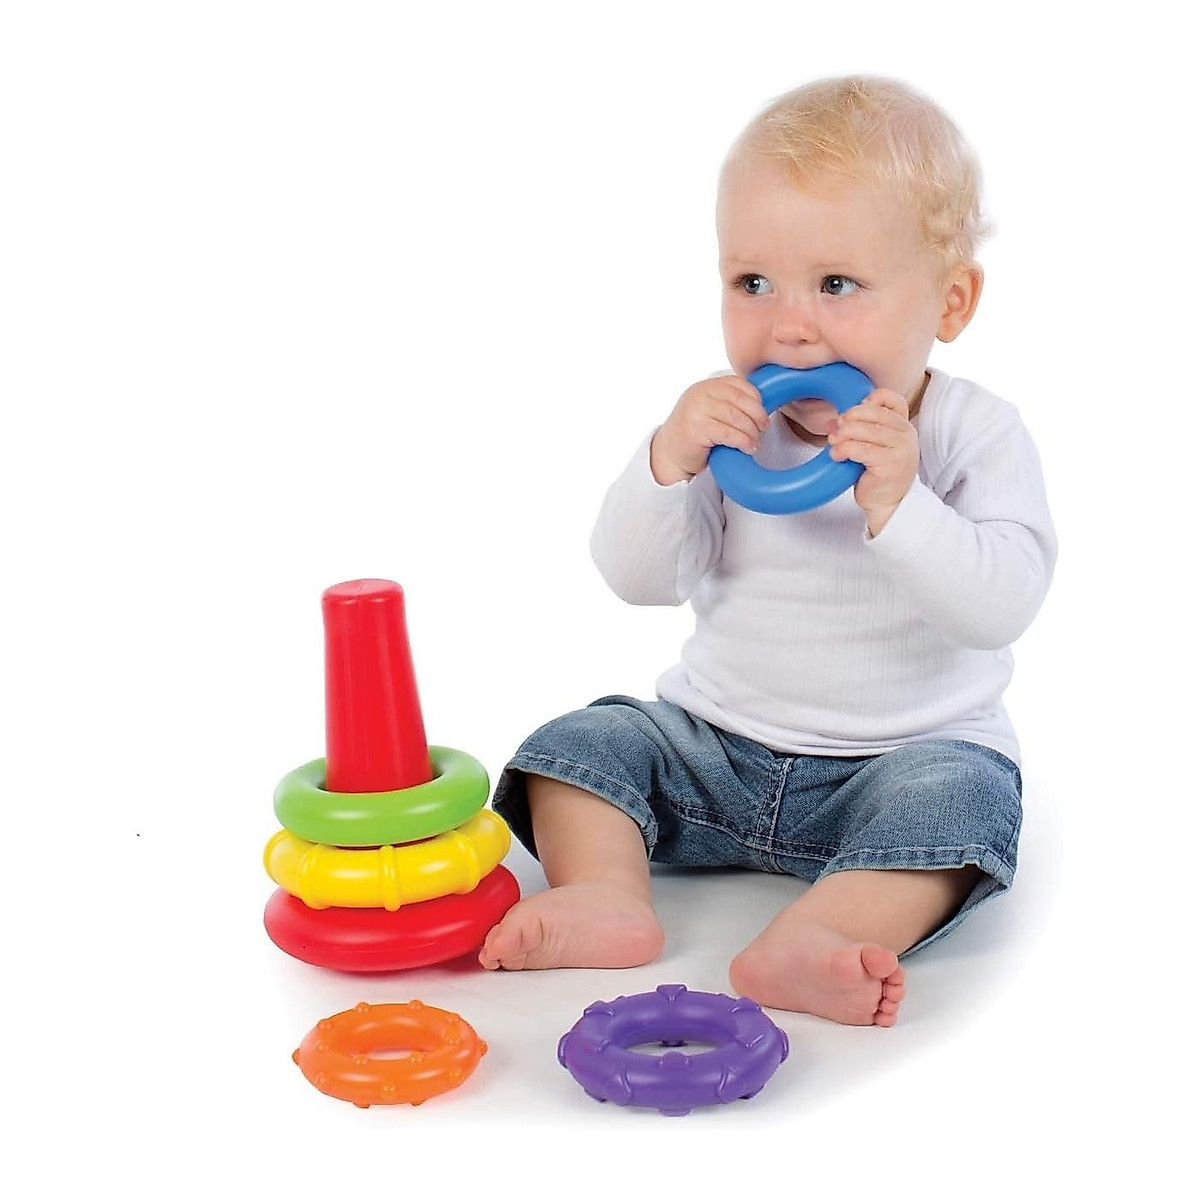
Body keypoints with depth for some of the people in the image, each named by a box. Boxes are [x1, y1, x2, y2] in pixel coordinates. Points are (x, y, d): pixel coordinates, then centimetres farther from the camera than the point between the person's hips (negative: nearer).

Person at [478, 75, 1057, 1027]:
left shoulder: (976, 436, -10)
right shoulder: (728, 427, -3)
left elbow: (1002, 606, -23)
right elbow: (637, 579, -7)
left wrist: (896, 502, -36)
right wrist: (667, 461, -24)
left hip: (907, 748, -3)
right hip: (716, 742, 3)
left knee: (959, 796, -31)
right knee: (582, 744, -10)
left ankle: (806, 943, -44)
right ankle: (606, 894, -28)